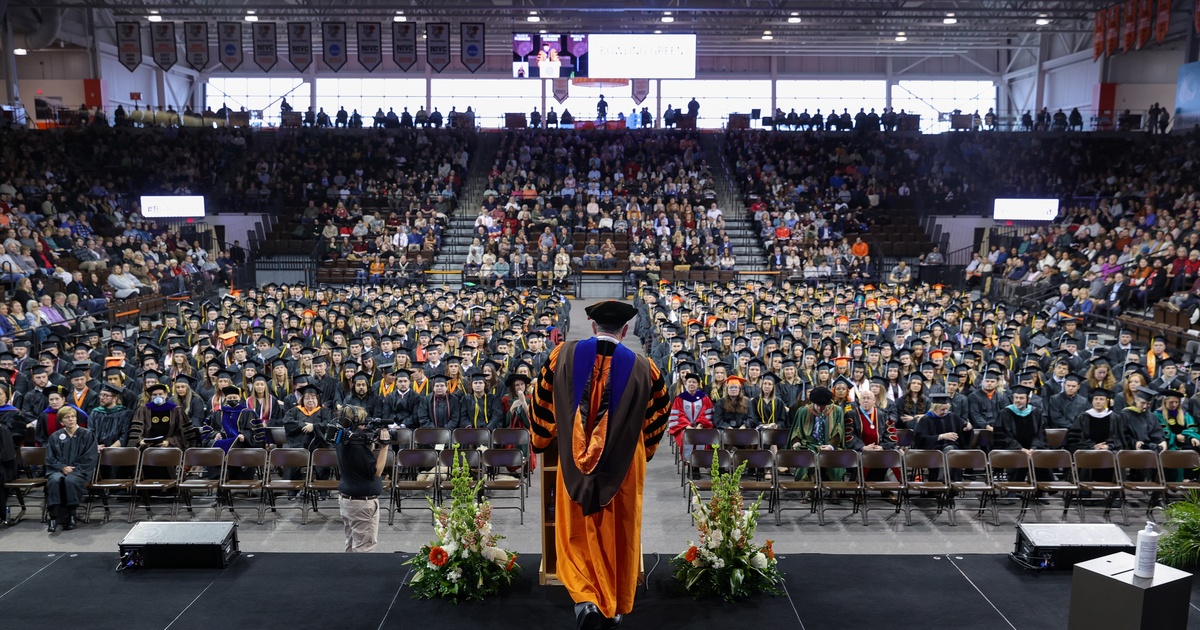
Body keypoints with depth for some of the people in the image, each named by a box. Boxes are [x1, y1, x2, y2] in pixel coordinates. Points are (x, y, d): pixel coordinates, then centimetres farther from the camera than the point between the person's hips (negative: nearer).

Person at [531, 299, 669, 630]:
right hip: (622, 469, 0)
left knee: (577, 534, 16)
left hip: (575, 465, 0)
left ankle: (585, 599, -2)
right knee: (618, 537, 16)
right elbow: (658, 414, 6)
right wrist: (643, 450, 24)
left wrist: (541, 441, 22)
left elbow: (543, 401, 6)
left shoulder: (563, 355, -6)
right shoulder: (642, 368, -8)